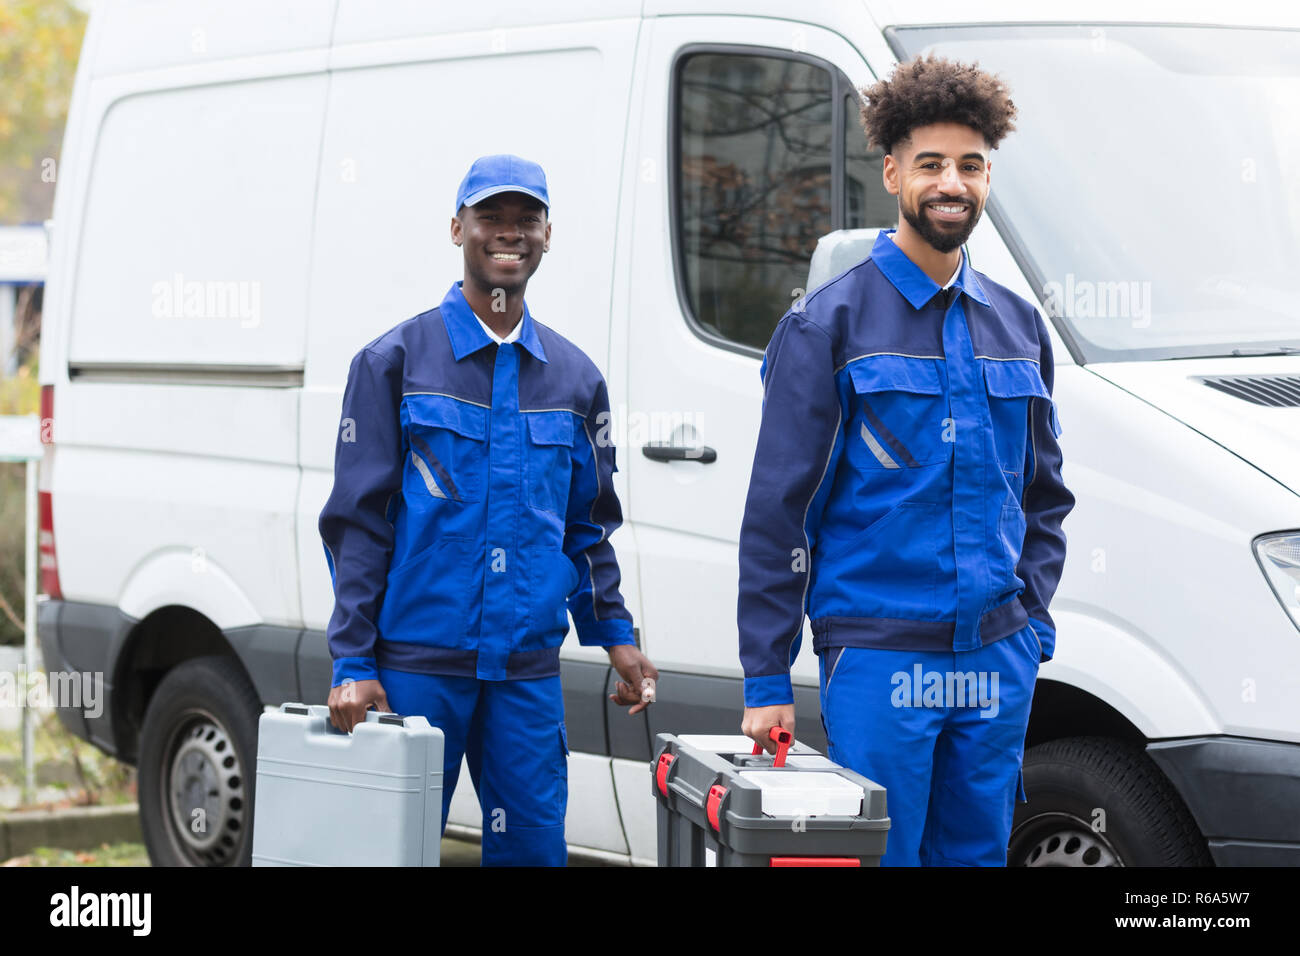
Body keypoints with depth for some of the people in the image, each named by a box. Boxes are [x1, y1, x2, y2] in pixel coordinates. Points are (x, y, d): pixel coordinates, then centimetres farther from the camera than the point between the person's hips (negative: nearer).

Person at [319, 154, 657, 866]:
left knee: (533, 842, -1)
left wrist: (613, 634, 12)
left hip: (528, 671, 3)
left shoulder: (575, 378, 14)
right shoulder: (393, 362, 3)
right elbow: (358, 524, 0)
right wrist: (353, 662, -7)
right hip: (416, 663, -3)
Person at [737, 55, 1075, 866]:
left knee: (978, 854, 8)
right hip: (878, 661, -5)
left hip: (998, 662, 5)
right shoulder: (829, 325, -2)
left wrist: (1032, 619, 8)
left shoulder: (1019, 327, 14)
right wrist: (766, 681, -8)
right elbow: (776, 513, -4)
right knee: (879, 854, -6)